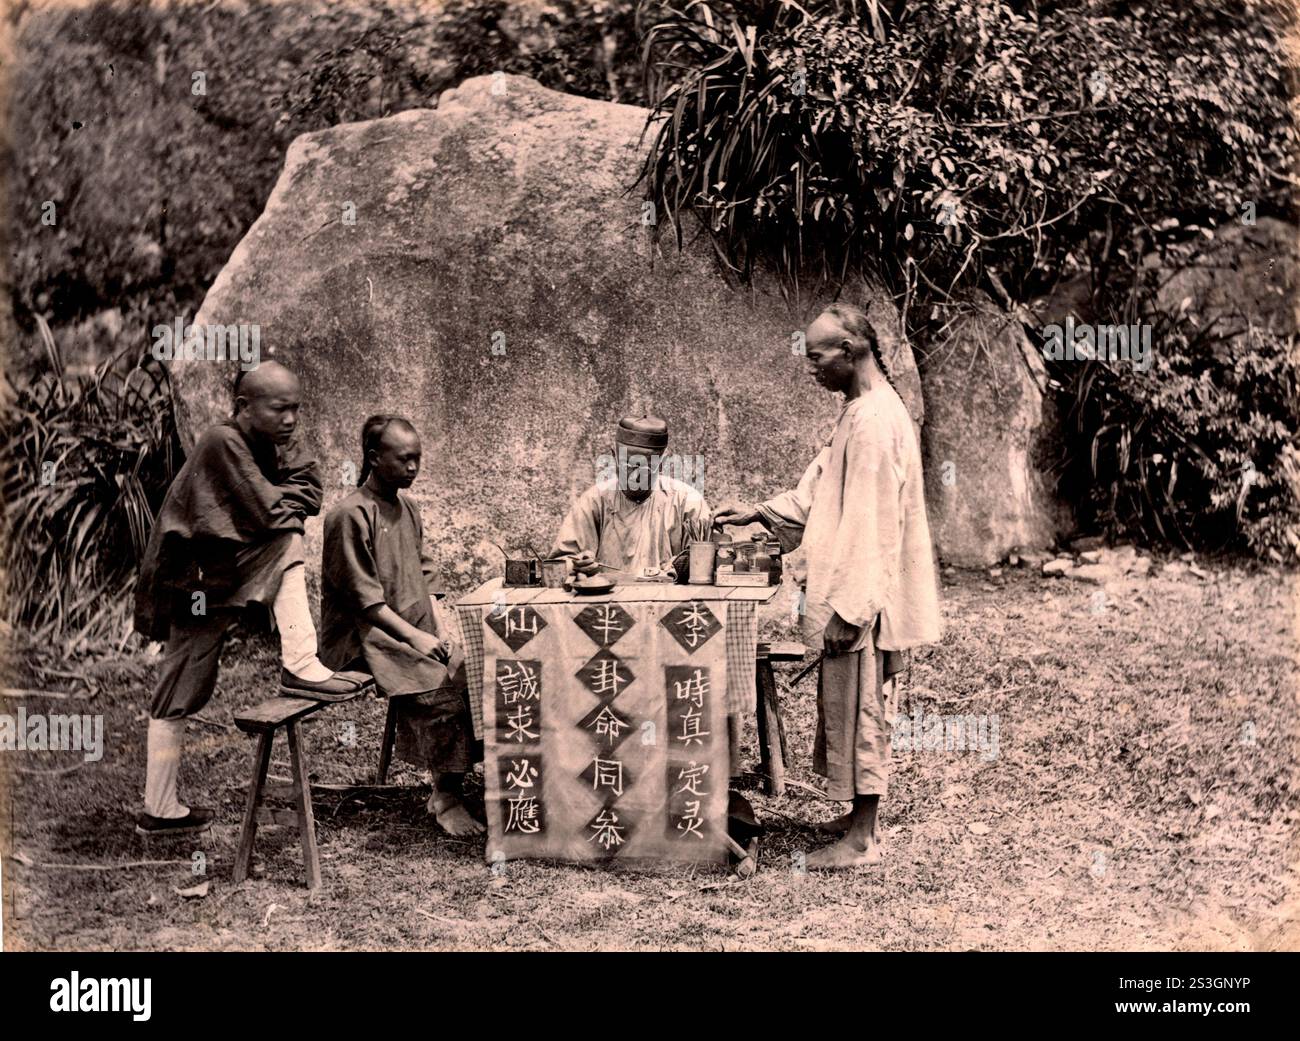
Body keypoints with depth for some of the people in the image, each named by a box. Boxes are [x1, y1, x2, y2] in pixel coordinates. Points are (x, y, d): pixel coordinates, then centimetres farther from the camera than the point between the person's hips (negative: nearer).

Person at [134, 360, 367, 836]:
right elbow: (266, 512, -24)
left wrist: (277, 497, -16)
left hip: (227, 572, 8)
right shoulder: (222, 442, -19)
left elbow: (310, 492, 0)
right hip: (194, 582, -8)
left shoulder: (276, 442, 5)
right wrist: (288, 497, -6)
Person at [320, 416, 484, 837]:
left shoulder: (408, 507, 14)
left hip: (415, 628, 8)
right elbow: (364, 598, -15)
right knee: (441, 686, -27)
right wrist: (415, 638, -20)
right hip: (364, 636, -7)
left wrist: (438, 630, 3)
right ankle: (446, 796, -15)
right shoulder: (349, 516, -12)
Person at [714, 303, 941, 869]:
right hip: (854, 593, 10)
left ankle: (861, 840, 9)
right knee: (850, 708, 17)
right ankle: (861, 819, 28)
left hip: (860, 598, -10)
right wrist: (760, 512, 12)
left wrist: (847, 607, -22)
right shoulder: (864, 410, 12)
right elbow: (823, 485, 20)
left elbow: (868, 524, -23)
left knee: (858, 709, -1)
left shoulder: (874, 420, -20)